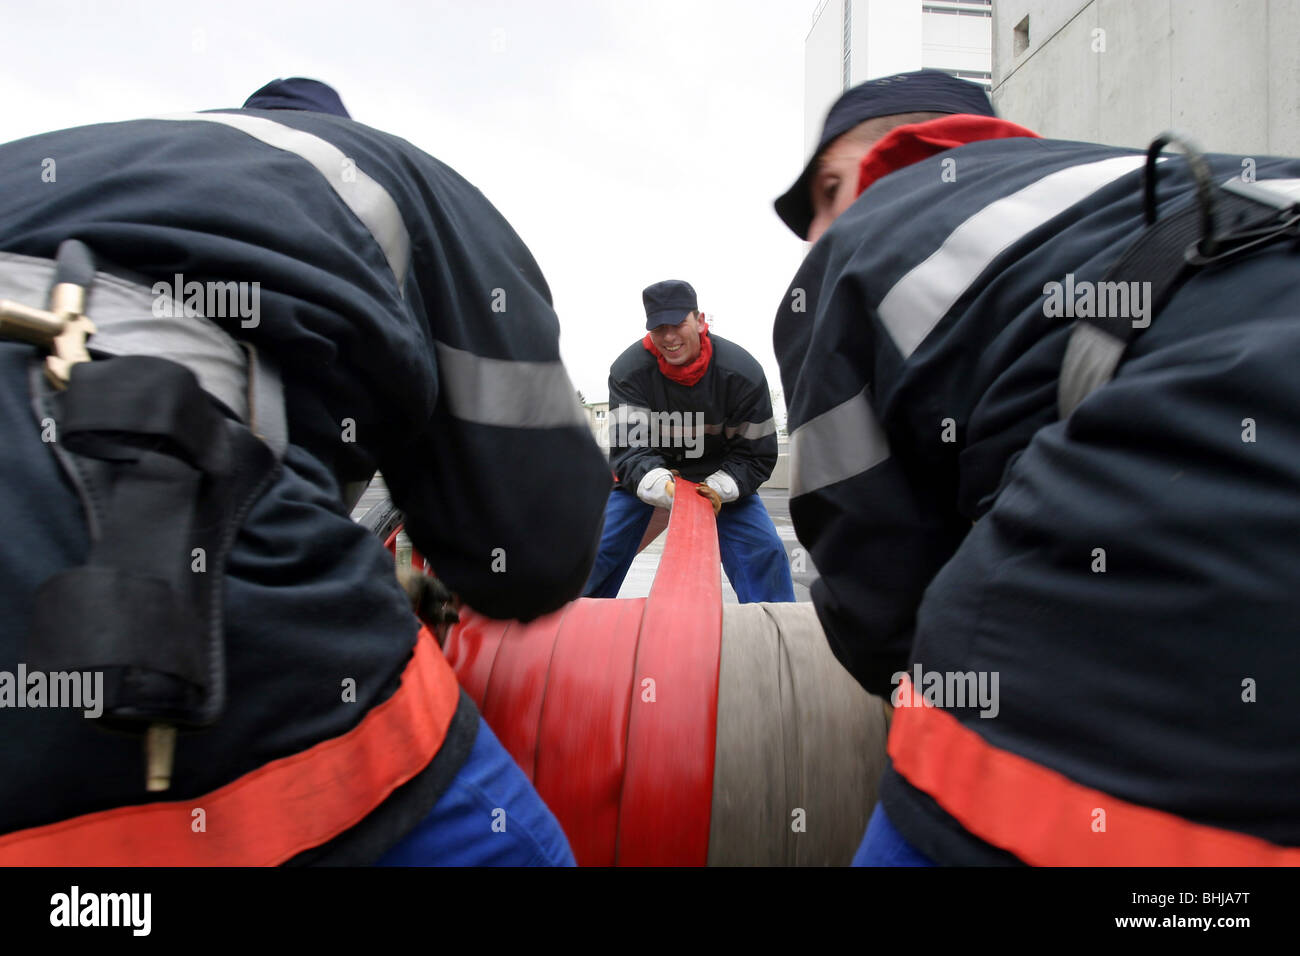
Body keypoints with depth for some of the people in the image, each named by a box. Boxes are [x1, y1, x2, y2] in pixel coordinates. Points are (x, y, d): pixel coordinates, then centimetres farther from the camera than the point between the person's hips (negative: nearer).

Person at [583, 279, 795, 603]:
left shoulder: (742, 372, -21)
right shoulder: (628, 370, -21)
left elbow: (757, 453, -14)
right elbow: (628, 446, -26)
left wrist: (719, 488, -32)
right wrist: (663, 487, -45)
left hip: (721, 474, 0)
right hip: (647, 472, 0)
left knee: (764, 550, -13)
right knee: (600, 546, -6)